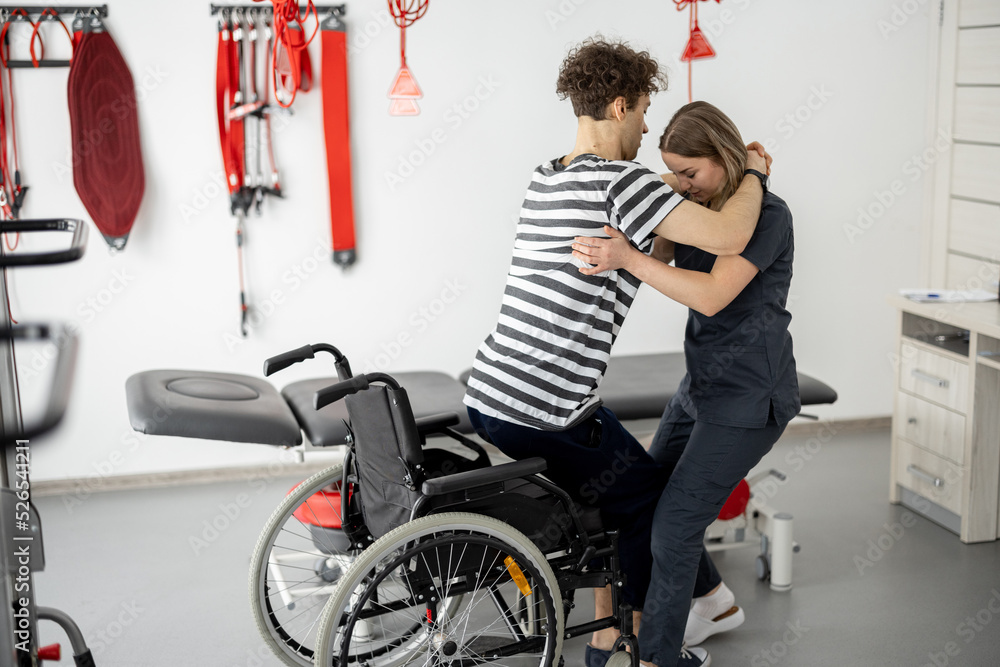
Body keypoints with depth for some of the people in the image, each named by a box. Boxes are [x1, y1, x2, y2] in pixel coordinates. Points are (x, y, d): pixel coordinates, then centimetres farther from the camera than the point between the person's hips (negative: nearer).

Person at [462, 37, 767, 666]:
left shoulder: (545, 180, 15)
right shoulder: (622, 182, -14)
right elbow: (728, 237, -22)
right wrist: (754, 172, -2)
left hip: (485, 398, 9)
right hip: (545, 413, -9)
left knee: (611, 480, 27)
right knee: (650, 501, 13)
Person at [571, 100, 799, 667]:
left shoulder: (766, 215, -19)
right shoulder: (700, 208, 8)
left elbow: (712, 296, -30)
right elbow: (655, 256, 5)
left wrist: (628, 259, -35)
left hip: (749, 396, -9)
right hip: (704, 383, 9)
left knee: (676, 520, -9)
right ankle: (713, 598, 40)